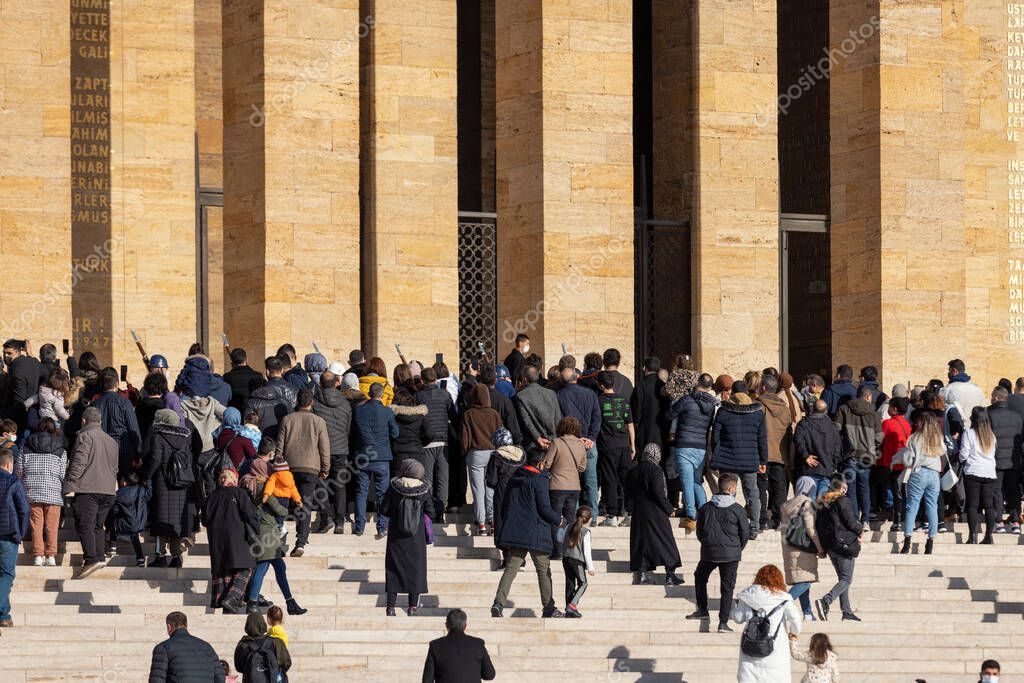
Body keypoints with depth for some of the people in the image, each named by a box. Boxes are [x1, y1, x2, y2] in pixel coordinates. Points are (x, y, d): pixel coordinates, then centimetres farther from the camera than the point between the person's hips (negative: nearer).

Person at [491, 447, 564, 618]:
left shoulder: (515, 479, 13)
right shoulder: (539, 480, -9)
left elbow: (504, 507, 17)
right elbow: (544, 508, -12)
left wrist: (508, 525, 27)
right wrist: (559, 520, 4)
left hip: (514, 532, 6)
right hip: (535, 533, -5)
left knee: (511, 568, 0)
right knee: (543, 570, 5)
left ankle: (498, 602, -17)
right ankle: (548, 608, 9)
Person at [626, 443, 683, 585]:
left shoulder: (633, 472, 5)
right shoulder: (656, 471, -14)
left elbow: (630, 493, 11)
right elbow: (659, 493, -17)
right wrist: (669, 509, -6)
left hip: (638, 512, 5)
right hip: (656, 513, -5)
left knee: (641, 541, 10)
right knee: (666, 541, 1)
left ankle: (642, 573, 7)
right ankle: (670, 574, -2)